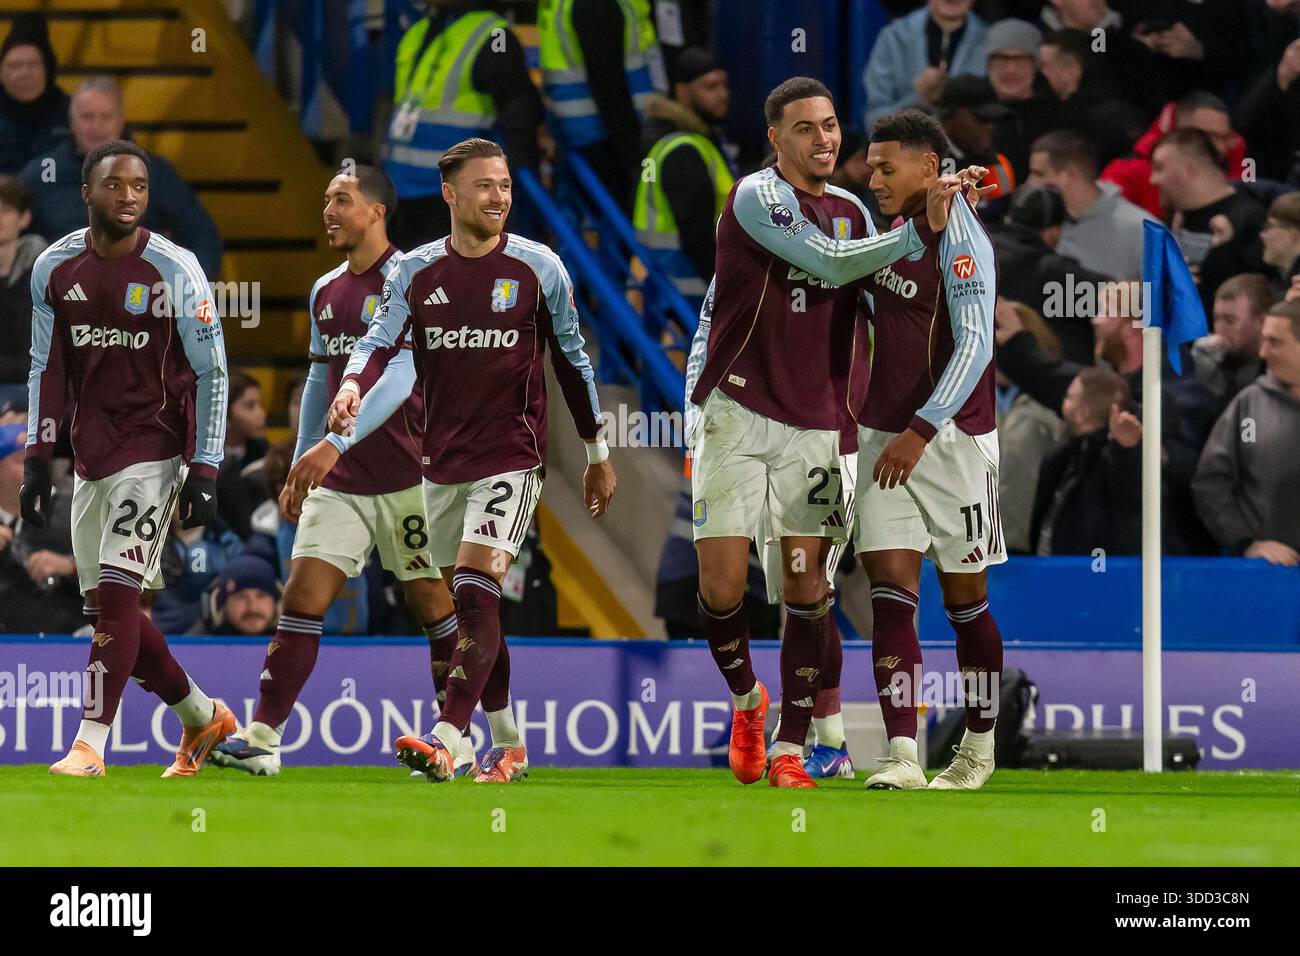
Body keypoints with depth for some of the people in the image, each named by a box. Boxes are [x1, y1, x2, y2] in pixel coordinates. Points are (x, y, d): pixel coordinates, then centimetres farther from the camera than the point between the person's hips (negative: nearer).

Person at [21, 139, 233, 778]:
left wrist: (204, 470, -12)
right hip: (92, 454, 6)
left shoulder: (174, 270, -10)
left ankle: (89, 743, -14)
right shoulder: (55, 269, 3)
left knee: (117, 594, -15)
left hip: (154, 448, -6)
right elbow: (48, 370, 11)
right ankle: (203, 717, 25)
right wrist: (37, 459, 6)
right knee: (106, 606, 7)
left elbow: (210, 374, -7)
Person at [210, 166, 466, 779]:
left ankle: (458, 745, 13)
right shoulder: (325, 292, 13)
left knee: (432, 603, 2)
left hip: (409, 478, -6)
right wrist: (299, 469, 21)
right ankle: (262, 740, -7)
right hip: (339, 481, 6)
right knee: (302, 596, -4)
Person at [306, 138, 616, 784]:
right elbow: (381, 342, -3)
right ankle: (508, 746, 23)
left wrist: (598, 454, 11)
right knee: (469, 605, 10)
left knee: (477, 591, -19)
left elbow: (572, 360, 7)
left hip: (512, 455, -4)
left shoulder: (537, 268, -1)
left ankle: (445, 743, -28)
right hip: (443, 459, 4)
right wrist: (353, 388, -26)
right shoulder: (415, 272, 4)